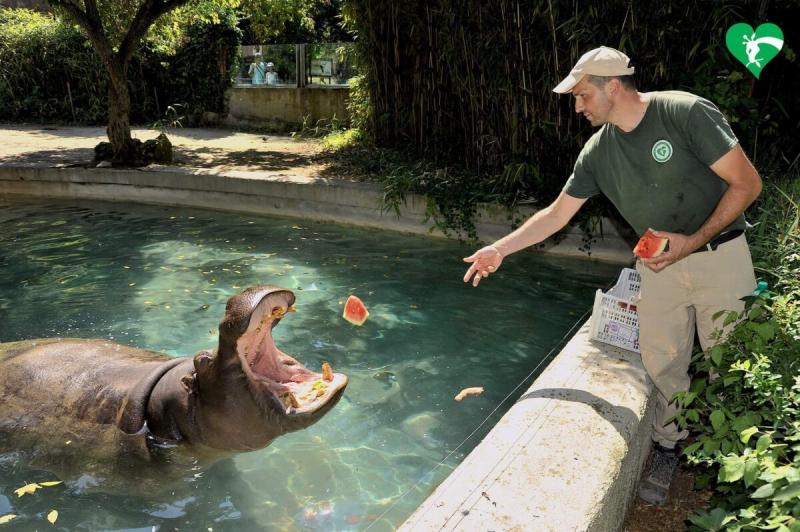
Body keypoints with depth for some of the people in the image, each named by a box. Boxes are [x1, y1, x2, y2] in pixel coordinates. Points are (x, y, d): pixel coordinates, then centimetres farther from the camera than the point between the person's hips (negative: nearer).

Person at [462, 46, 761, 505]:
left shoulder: (687, 113, -17)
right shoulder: (598, 152, -1)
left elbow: (747, 183, -14)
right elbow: (557, 214, 5)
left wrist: (694, 241, -21)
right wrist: (499, 250, 2)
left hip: (720, 255, -4)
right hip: (660, 263, 4)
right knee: (662, 363, 5)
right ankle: (669, 447, 25)